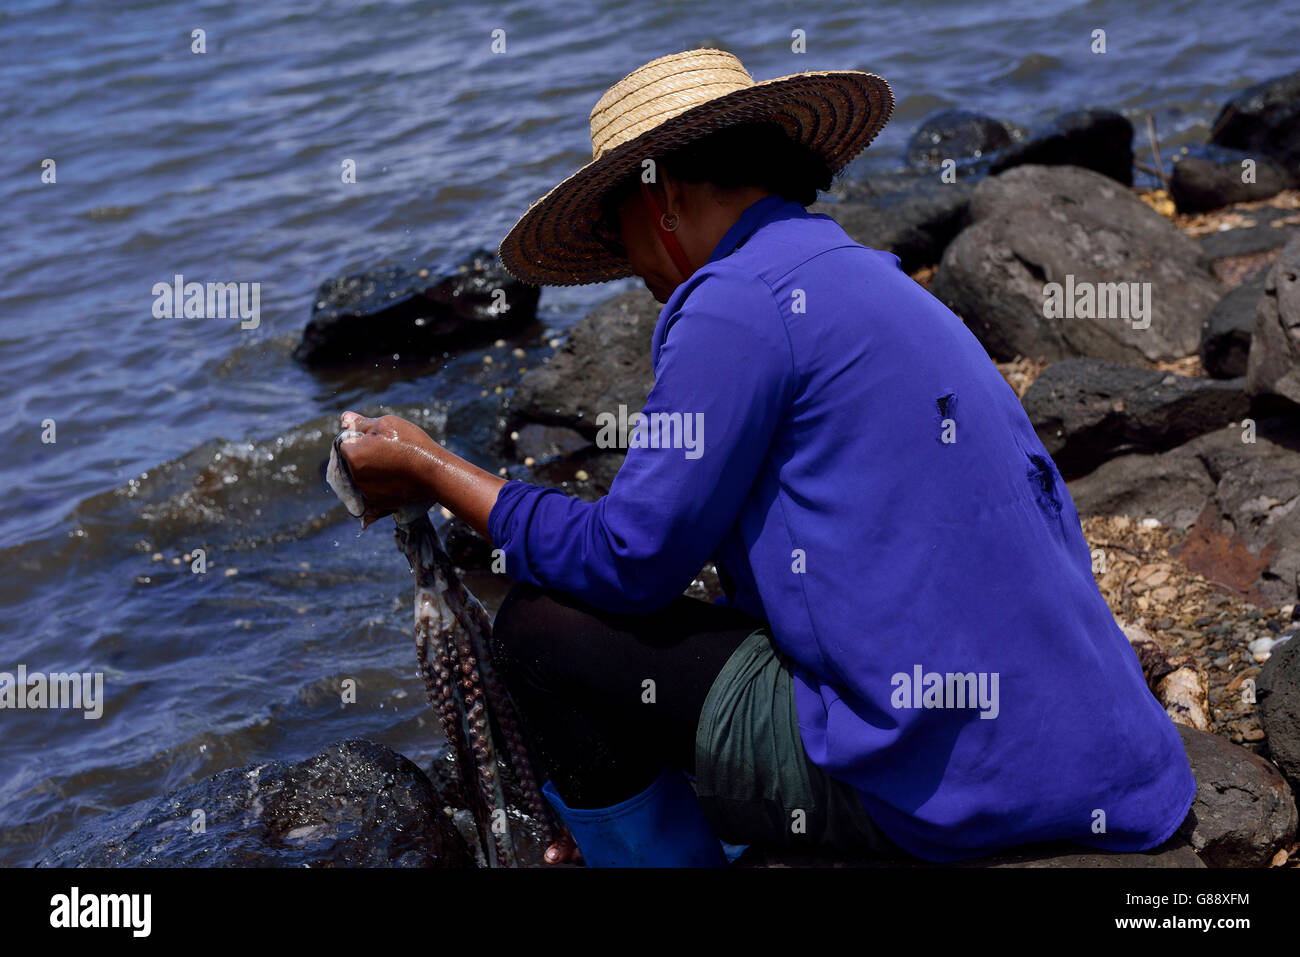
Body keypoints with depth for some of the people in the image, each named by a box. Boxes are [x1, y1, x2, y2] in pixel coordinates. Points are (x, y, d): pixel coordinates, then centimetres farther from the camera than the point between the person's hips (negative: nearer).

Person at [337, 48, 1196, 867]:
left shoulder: (739, 302, -10)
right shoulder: (884, 290, 18)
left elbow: (629, 564, -9)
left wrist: (434, 470, 6)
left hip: (935, 786, -9)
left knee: (542, 628, 1)